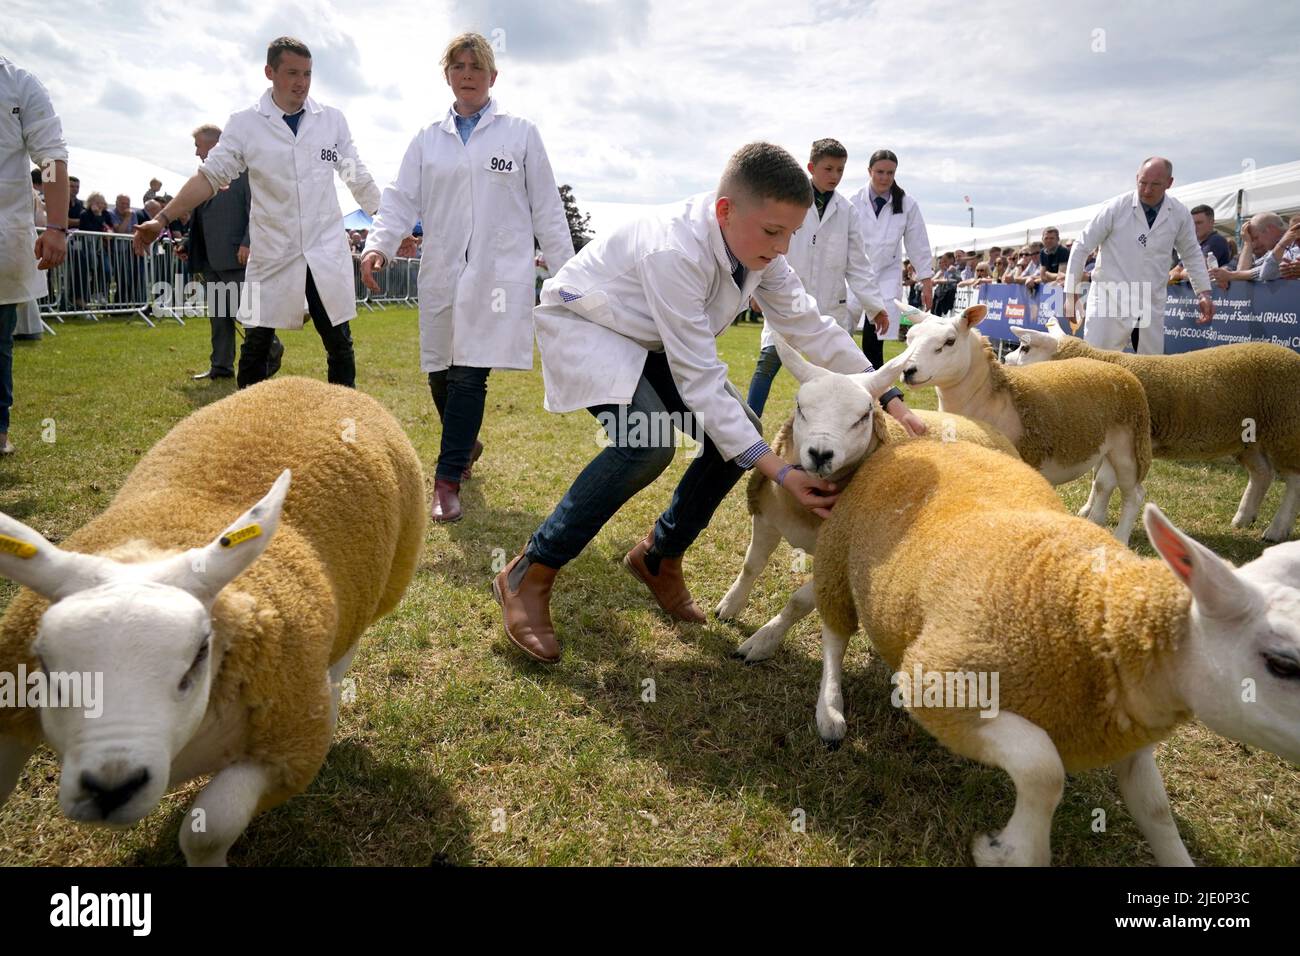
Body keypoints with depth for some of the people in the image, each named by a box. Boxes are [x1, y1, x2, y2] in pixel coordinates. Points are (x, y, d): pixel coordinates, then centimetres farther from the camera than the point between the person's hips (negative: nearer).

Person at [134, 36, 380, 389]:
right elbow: (210, 176, -5)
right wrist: (163, 218, -15)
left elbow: (360, 180, 12)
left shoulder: (332, 120, 5)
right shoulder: (245, 124, 0)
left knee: (340, 345, 5)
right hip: (272, 257, -1)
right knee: (256, 347, 4)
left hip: (327, 254, 1)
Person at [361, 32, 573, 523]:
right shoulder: (427, 140, 12)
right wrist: (378, 244, -14)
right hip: (442, 273, 4)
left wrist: (566, 271, 2)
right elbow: (402, 200, 5)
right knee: (440, 375, 8)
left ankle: (447, 481, -5)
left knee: (469, 375, -12)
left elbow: (547, 209, 6)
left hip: (498, 272, -3)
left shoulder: (520, 134, 6)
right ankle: (465, 445, 35)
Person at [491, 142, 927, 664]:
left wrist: (889, 400, -11)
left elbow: (811, 326, -6)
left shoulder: (758, 248, -14)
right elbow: (701, 380, -37)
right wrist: (780, 472, -38)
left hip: (651, 340, 8)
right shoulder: (673, 252, -37)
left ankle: (659, 556, 15)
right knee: (648, 441, -33)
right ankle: (528, 574, -19)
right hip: (583, 324, -8)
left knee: (741, 433, -4)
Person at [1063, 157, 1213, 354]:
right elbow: (1081, 248, -4)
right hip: (1110, 299, -3)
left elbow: (1192, 254, 15)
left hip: (1152, 305, 3)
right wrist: (1070, 293, -5)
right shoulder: (1116, 208, -9)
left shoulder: (1180, 214, 0)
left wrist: (1204, 292, 7)